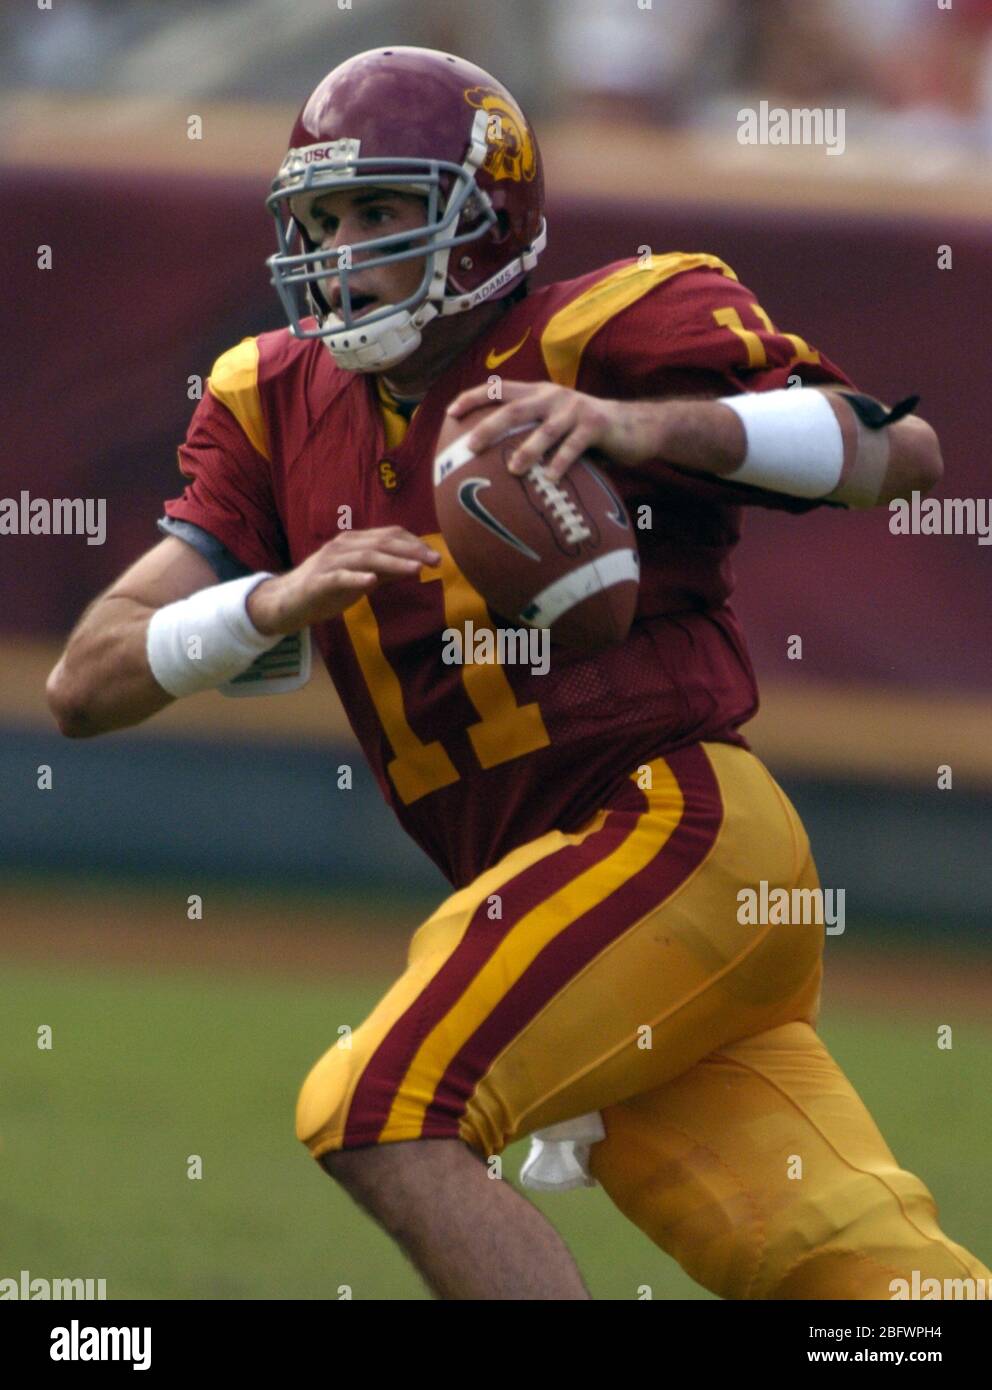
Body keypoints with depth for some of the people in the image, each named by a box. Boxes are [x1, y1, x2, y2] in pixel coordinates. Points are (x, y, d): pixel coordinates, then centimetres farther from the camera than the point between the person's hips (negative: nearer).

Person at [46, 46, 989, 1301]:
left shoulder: (601, 335, -3)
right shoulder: (282, 407, 14)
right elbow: (85, 685, 8)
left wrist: (649, 424, -26)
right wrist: (275, 600, -11)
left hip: (674, 823, -7)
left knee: (379, 1113, -21)